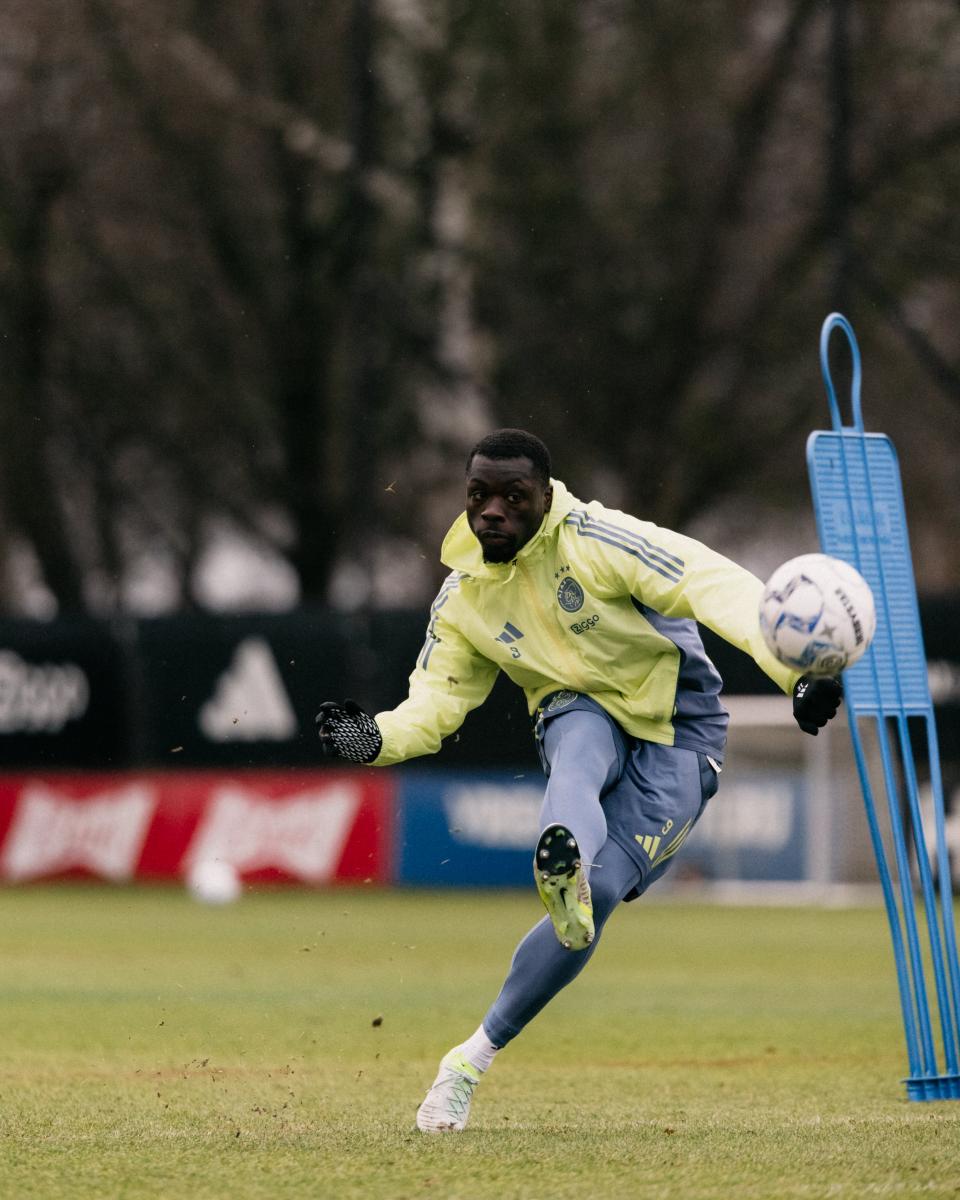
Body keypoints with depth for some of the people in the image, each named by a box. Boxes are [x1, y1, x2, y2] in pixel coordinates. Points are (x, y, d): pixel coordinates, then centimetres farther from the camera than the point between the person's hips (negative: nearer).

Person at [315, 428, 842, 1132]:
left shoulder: (595, 540, -21)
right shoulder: (463, 598, -3)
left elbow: (719, 588, -29)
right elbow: (437, 699, 4)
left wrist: (795, 671, -42)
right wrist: (379, 738, -20)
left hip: (677, 736, -3)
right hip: (581, 714, 3)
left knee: (597, 896, -20)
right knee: (581, 746, -37)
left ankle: (477, 1056, -7)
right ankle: (564, 857, -74)